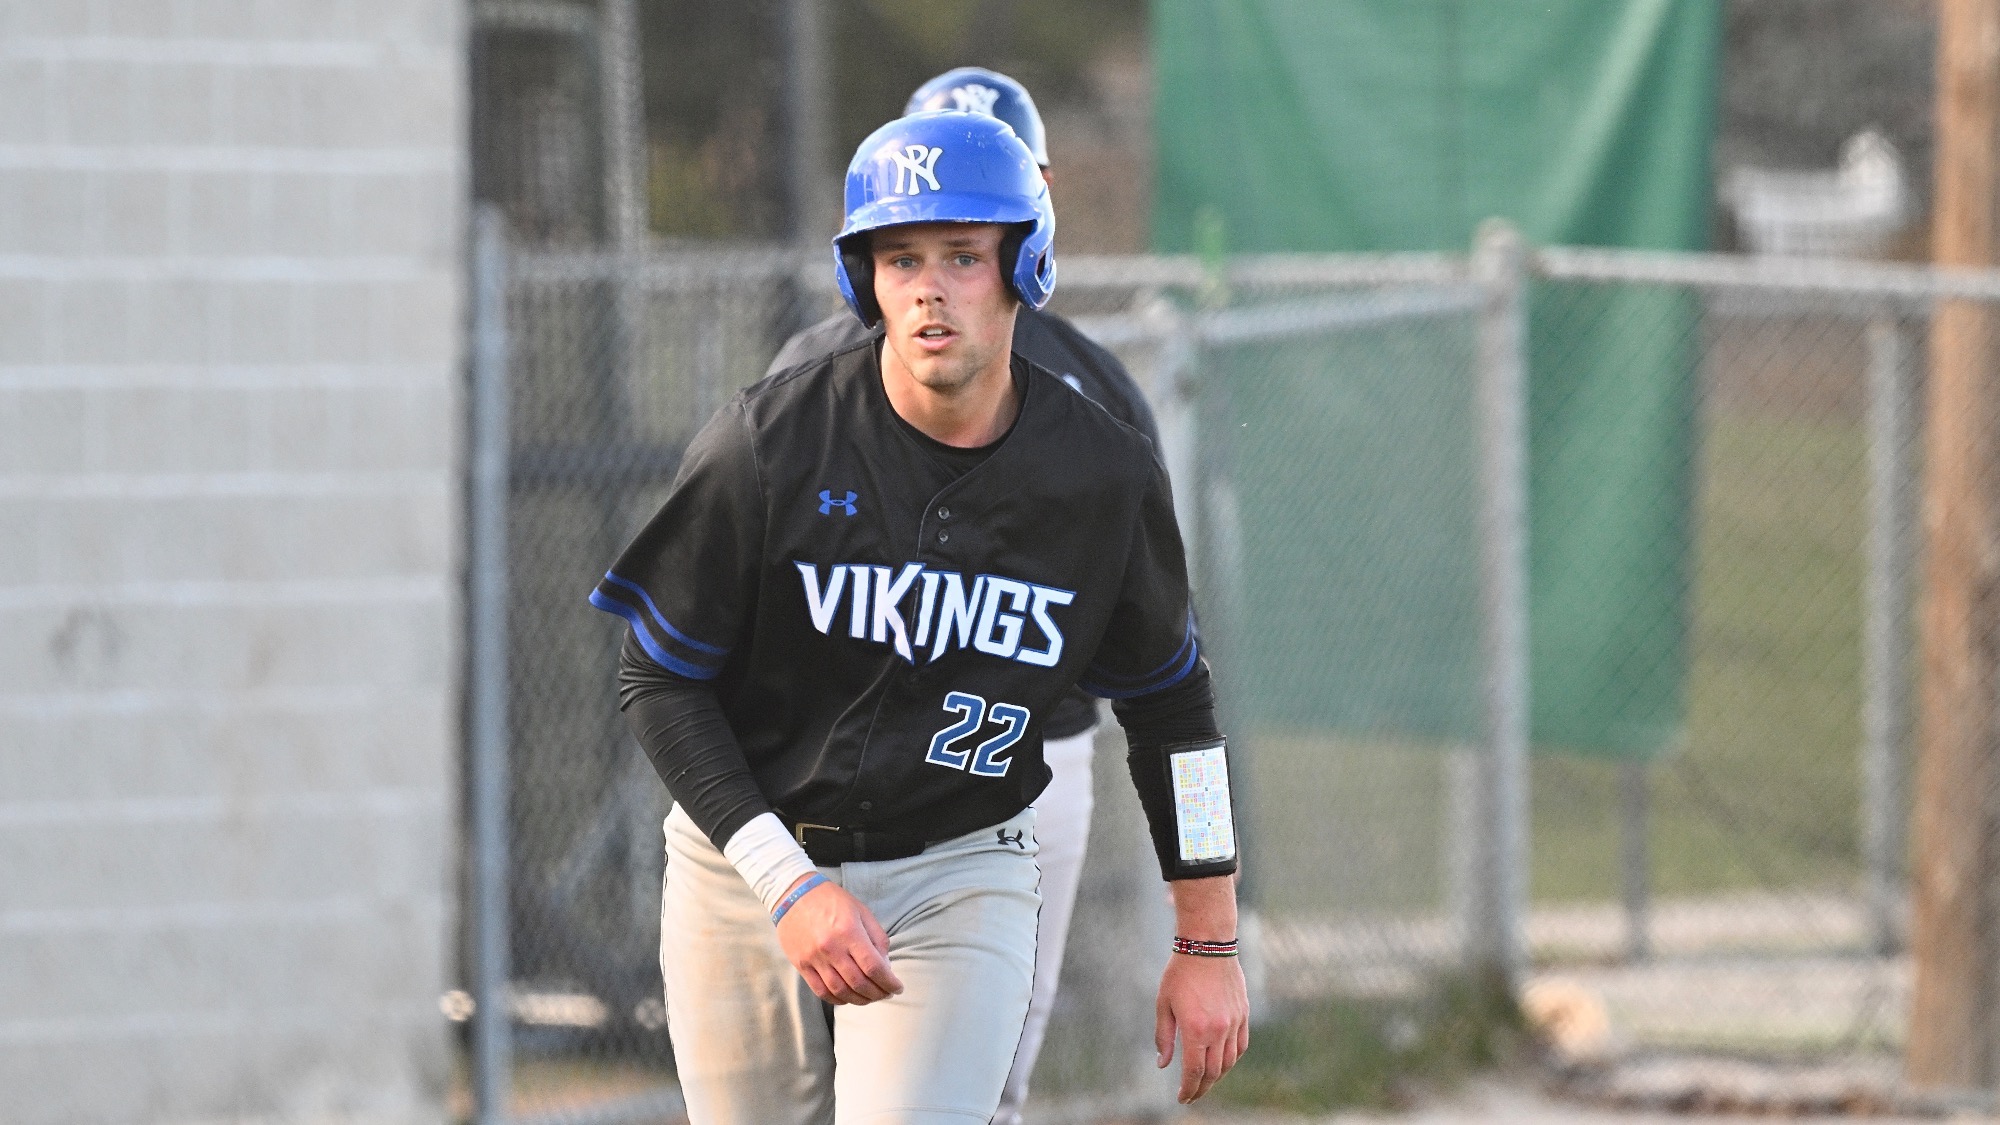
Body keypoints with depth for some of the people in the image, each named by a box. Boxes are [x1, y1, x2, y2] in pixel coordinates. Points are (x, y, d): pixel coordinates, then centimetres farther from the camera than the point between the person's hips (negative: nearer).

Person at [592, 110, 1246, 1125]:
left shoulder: (1104, 476, -7)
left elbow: (1168, 703, 6)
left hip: (960, 880, 0)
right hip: (745, 874, 0)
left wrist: (1207, 946, 8)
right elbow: (658, 680, -8)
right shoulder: (770, 443, -14)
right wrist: (789, 882, -18)